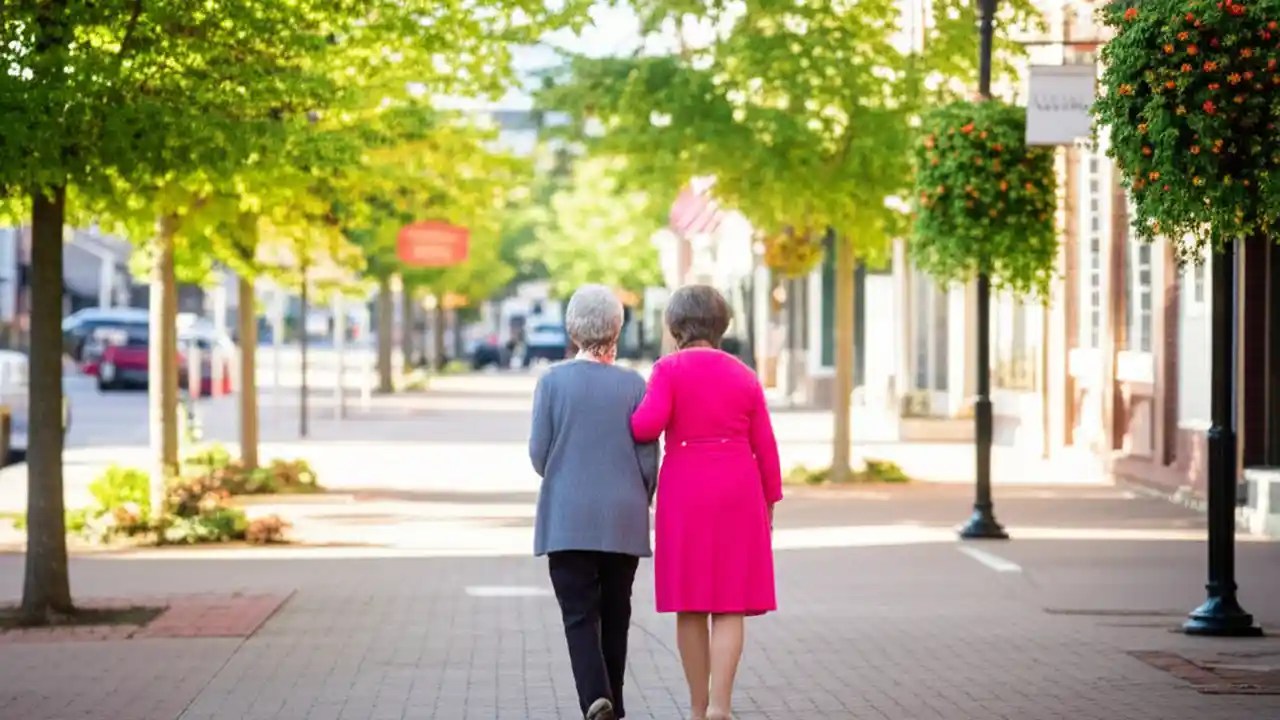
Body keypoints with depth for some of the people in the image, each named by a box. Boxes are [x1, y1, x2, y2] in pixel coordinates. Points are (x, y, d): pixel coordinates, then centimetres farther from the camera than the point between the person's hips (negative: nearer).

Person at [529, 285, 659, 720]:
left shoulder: (553, 381, -4)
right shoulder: (634, 384, -2)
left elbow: (538, 452, -2)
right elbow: (649, 457, -1)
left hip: (567, 519, -1)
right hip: (624, 521, 1)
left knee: (579, 614, -1)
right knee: (615, 614, 11)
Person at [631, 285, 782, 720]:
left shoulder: (670, 368, -4)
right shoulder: (743, 375, 5)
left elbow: (649, 424, -18)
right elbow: (765, 446, 5)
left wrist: (628, 425, 5)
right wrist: (769, 503, 15)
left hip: (685, 495, -1)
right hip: (737, 495, 1)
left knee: (690, 605, 8)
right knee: (730, 606, 2)